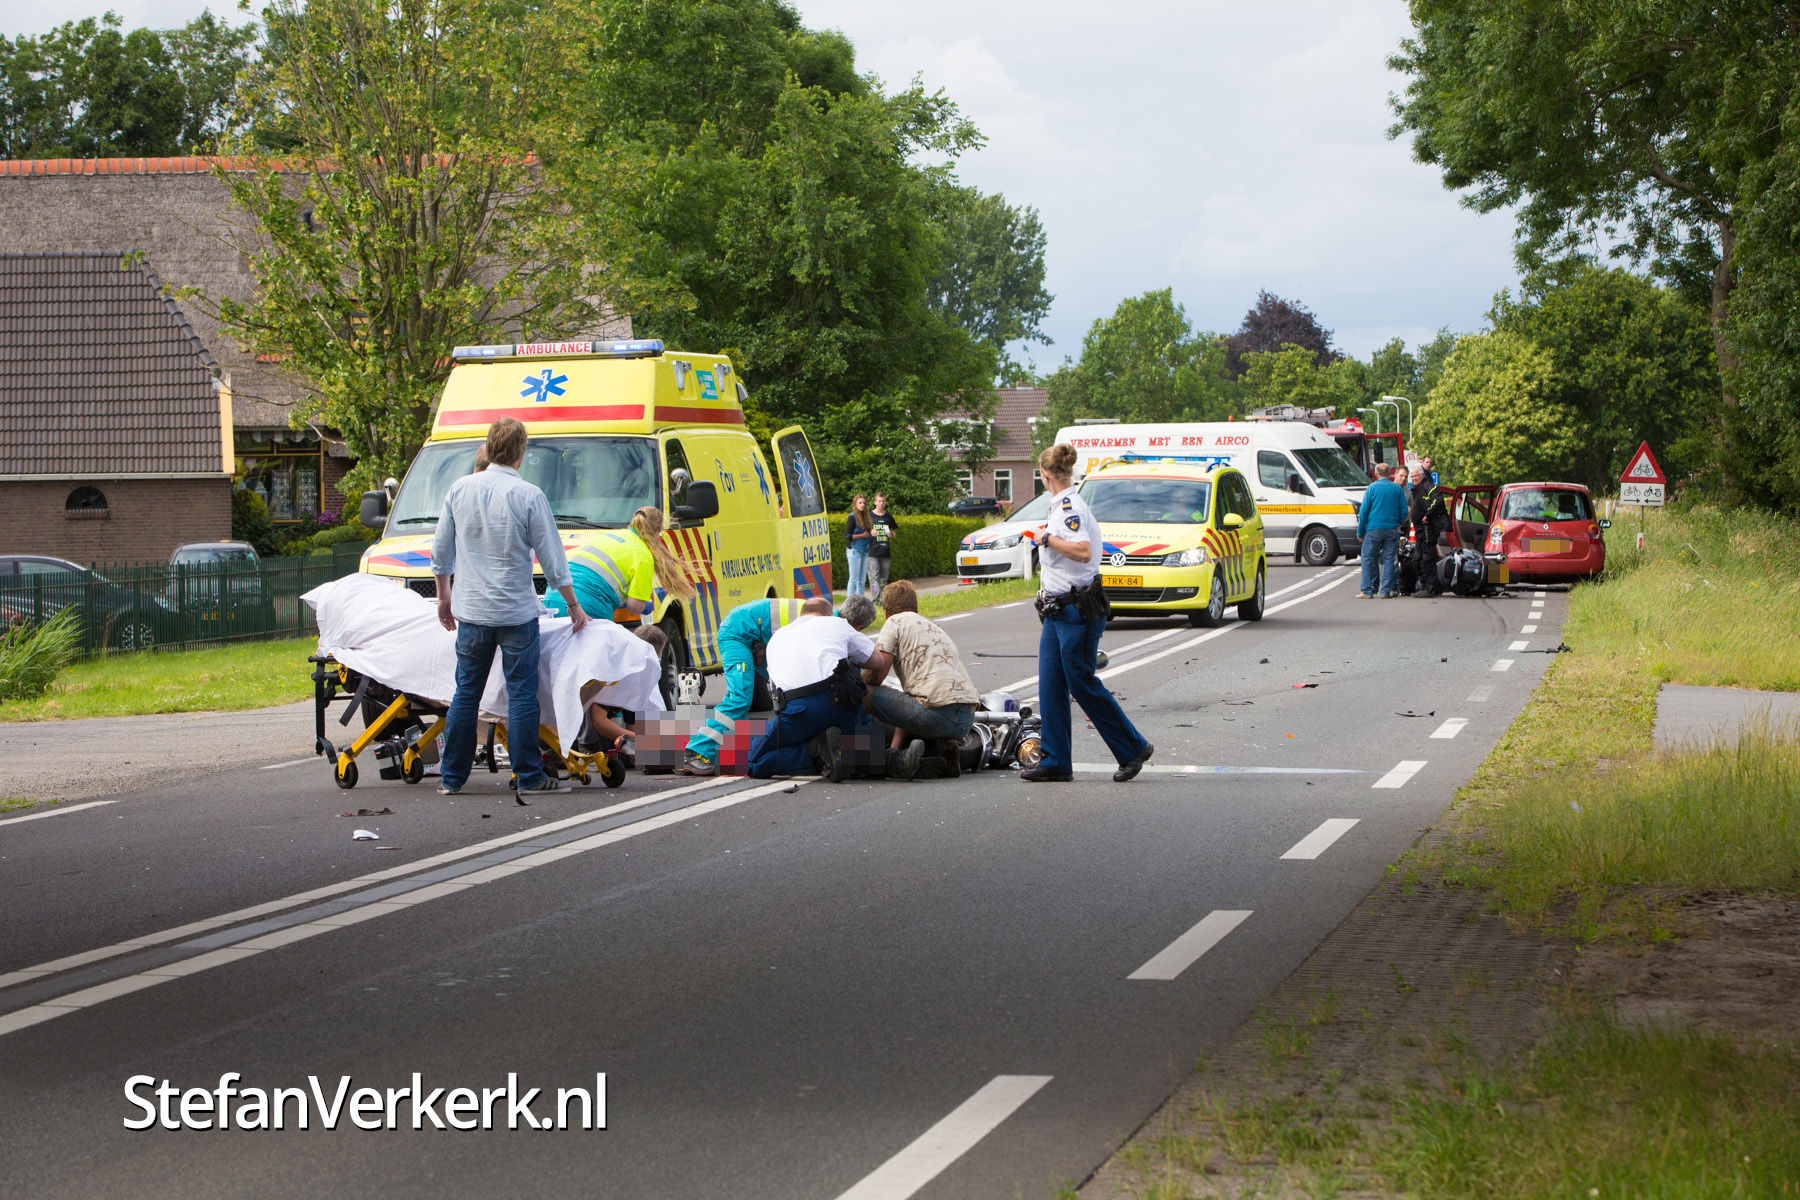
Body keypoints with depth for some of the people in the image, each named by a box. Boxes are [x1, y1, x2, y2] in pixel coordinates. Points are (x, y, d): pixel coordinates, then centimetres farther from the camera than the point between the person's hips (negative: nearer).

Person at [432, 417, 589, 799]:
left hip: (470, 611, 3)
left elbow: (441, 550, 10)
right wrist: (573, 606, 7)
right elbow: (552, 559, -4)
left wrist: (444, 597, 24)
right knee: (521, 695, 1)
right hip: (516, 611, -3)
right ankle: (529, 778, 2)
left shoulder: (460, 489, 2)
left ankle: (452, 778, 13)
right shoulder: (529, 496, -9)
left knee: (465, 694, 10)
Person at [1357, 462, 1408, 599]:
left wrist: (1360, 532, 2)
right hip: (1392, 530, 2)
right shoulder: (1398, 489, 5)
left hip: (1373, 529, -2)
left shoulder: (1372, 488, -3)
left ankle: (1367, 591, 1)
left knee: (1368, 560, 4)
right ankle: (1386, 591, 4)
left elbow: (1364, 510, -3)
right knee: (1389, 560, 6)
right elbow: (1404, 511, 7)